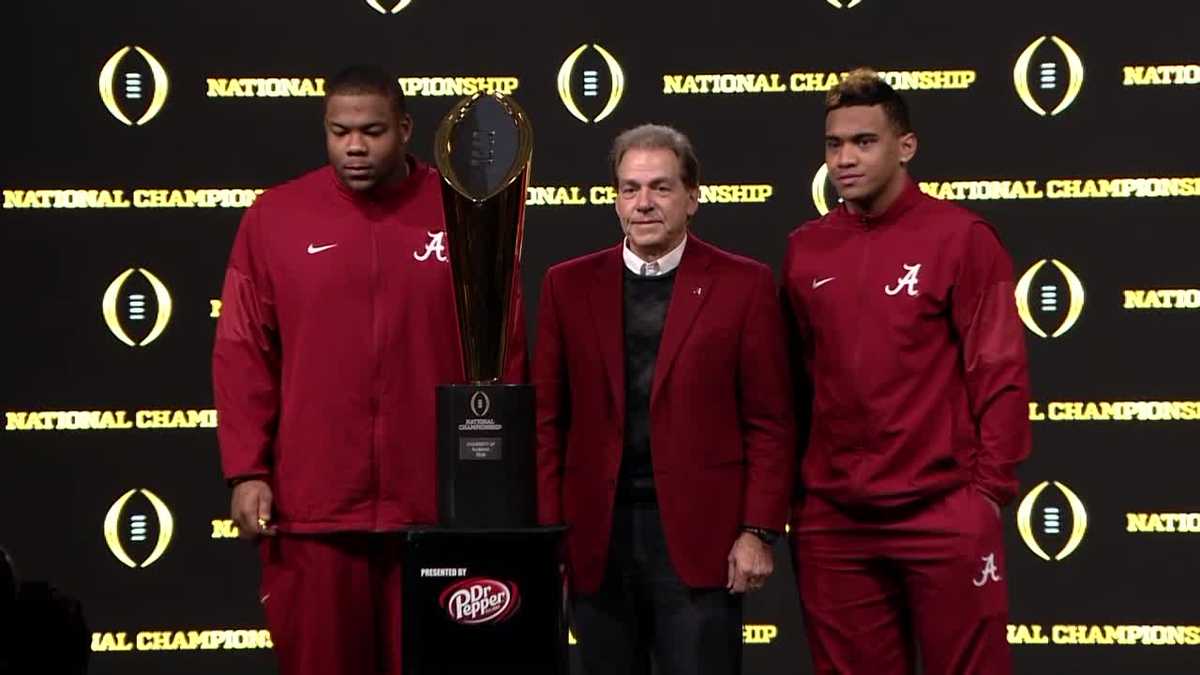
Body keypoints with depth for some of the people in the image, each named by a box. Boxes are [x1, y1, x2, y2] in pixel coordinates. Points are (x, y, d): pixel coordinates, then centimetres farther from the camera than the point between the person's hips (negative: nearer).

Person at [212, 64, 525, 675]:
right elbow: (243, 353, 4)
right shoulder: (274, 216, 5)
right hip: (312, 502, 0)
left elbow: (504, 353, 6)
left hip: (437, 502, 0)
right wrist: (246, 471, -3)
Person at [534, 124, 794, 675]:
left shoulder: (742, 285, 2)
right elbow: (548, 419, 8)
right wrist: (548, 532, 1)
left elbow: (770, 422, 1)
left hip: (699, 535, -2)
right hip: (597, 535, 3)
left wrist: (758, 531, -6)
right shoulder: (568, 285, 9)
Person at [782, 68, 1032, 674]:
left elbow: (1000, 373, -6)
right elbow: (795, 380, 12)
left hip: (944, 514, -4)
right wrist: (793, 492, 8)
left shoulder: (960, 237, -4)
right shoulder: (804, 251, 8)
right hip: (831, 520, 4)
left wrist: (989, 489, -9)